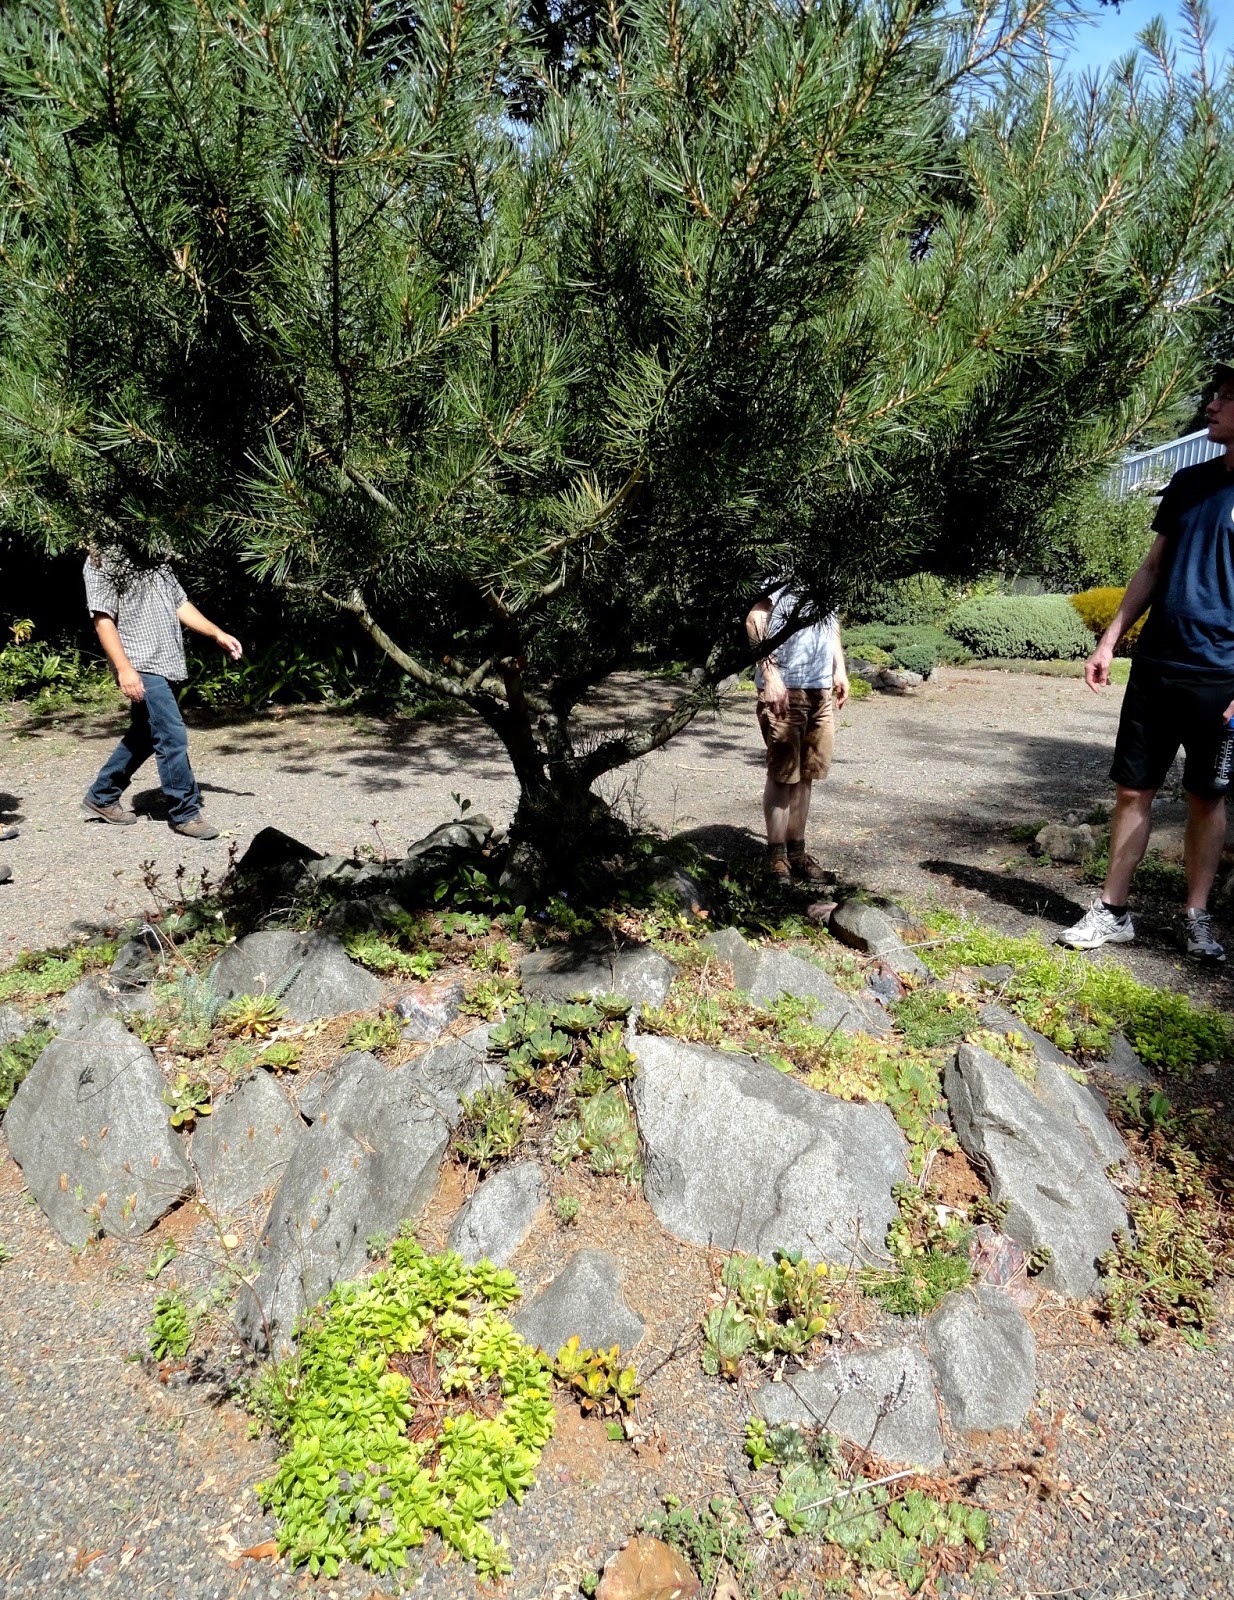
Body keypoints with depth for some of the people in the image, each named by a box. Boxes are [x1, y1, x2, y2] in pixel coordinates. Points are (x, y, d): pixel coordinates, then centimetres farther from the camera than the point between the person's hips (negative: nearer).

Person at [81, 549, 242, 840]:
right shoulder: (102, 561, -5)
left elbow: (180, 604, 20)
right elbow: (103, 620, -11)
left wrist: (218, 634, 9)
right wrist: (124, 668, -21)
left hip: (165, 663, 8)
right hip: (141, 667, -8)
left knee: (144, 736, 16)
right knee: (172, 737, -10)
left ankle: (101, 796, 31)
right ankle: (185, 813, 1)